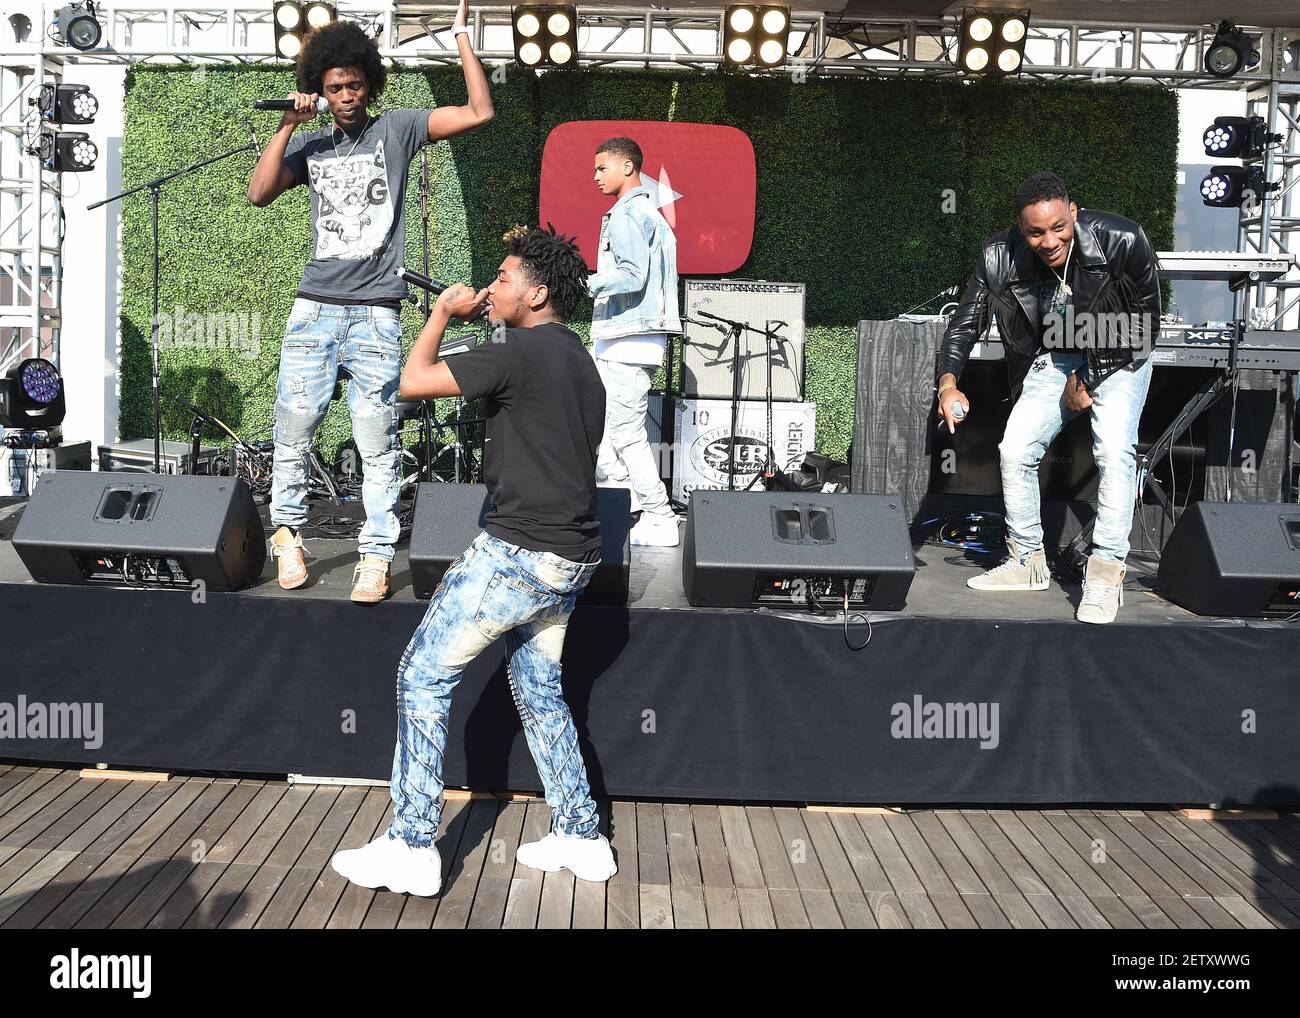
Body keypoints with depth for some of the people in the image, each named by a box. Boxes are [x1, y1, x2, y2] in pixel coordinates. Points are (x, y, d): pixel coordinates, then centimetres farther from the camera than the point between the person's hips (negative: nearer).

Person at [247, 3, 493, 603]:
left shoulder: (397, 130, 7)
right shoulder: (311, 146, 14)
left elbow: (479, 113, -1)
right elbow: (259, 194, 1)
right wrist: (287, 126, -3)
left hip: (376, 312, -2)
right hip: (315, 307, 3)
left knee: (377, 444, -5)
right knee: (293, 429, 1)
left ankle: (376, 556, 2)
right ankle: (287, 531, 20)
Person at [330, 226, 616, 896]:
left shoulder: (520, 352, -14)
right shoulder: (582, 364, 15)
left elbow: (414, 382, -12)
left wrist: (443, 313, 3)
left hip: (517, 554, -9)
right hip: (570, 557, 9)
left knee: (423, 677, -1)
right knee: (538, 690, 19)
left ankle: (412, 847, 0)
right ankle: (579, 837, 23)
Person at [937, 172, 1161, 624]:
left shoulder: (1123, 242, -27)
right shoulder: (1001, 258, -21)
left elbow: (1144, 323, -16)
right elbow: (966, 321, -10)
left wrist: (1089, 380, -14)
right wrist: (948, 382, -28)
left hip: (1117, 358, -3)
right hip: (1052, 360, 3)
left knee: (1114, 448, -24)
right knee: (1014, 449, -7)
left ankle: (1106, 571, -17)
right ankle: (1027, 561, 11)